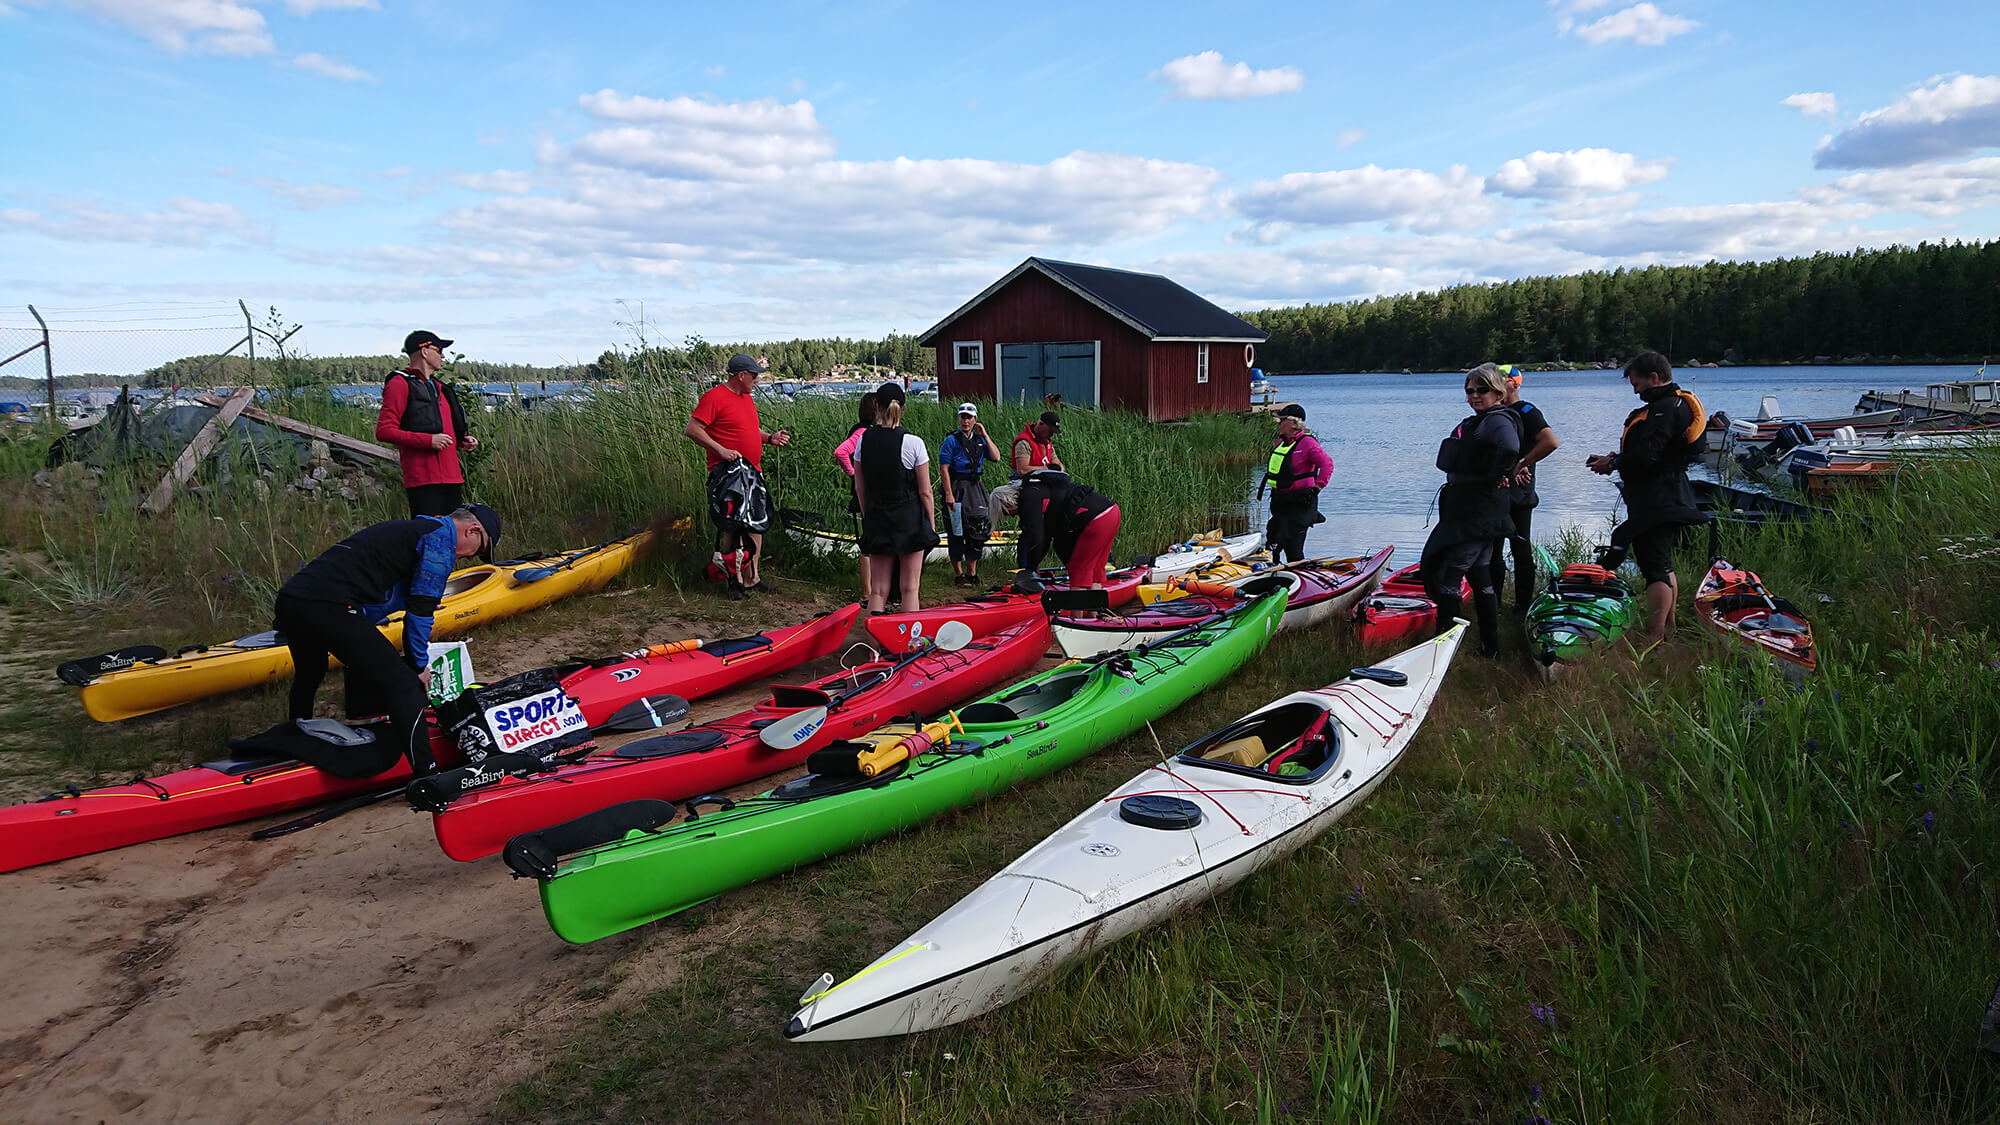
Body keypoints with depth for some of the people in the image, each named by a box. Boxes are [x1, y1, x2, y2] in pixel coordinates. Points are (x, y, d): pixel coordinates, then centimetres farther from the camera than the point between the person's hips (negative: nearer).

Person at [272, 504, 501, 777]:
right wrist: (419, 664, 6)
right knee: (403, 686, -6)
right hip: (330, 607, -10)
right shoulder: (442, 535, 2)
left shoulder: (407, 529, 29)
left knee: (308, 675, 36)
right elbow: (420, 608, -2)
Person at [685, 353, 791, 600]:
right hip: (727, 473, -9)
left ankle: (752, 576, 21)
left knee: (756, 524, 11)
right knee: (730, 527, -4)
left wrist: (770, 438, 9)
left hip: (753, 472, 9)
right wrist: (721, 450, -22)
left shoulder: (746, 398, 16)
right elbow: (693, 429, -15)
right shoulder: (715, 397, -11)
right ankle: (735, 580, 4)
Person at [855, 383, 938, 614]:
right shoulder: (913, 443, -12)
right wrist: (931, 522, 4)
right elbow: (925, 492, -8)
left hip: (876, 519, 3)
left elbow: (860, 488, 4)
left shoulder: (864, 440, -2)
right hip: (910, 518, -3)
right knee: (909, 588, 5)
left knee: (877, 590, 8)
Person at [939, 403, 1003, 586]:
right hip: (957, 487, -5)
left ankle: (971, 572, 18)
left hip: (976, 486, 5)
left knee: (979, 529, 6)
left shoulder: (979, 440, 11)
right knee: (957, 531, -1)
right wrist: (949, 494, -17)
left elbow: (996, 457, 0)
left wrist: (985, 435, -2)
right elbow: (944, 469, -10)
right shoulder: (951, 440, -5)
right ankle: (958, 574, 9)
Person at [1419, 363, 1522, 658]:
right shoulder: (1478, 422, 16)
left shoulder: (1498, 420, -15)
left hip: (1478, 517, -11)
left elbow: (1510, 449, -37)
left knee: (1447, 577, -7)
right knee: (1480, 577, 15)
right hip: (1465, 512, 11)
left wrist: (1499, 477, -23)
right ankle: (1490, 647, 23)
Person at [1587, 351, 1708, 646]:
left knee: (1655, 568, -10)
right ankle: (1668, 630, 28)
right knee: (1663, 564, 19)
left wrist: (1613, 463, -9)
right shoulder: (1678, 404, 17)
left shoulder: (1664, 409, -17)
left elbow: (1647, 456, -25)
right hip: (1667, 499, 11)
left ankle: (1653, 641, -9)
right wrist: (1613, 459, 8)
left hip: (1656, 503, -11)